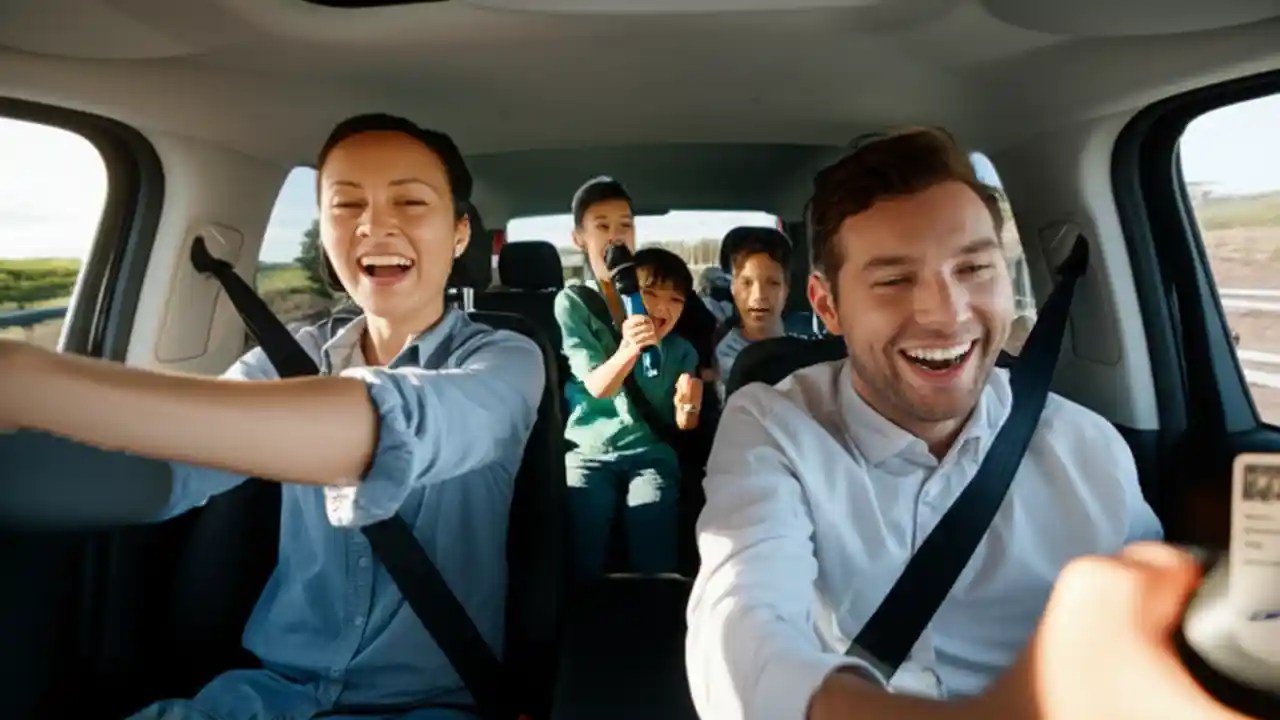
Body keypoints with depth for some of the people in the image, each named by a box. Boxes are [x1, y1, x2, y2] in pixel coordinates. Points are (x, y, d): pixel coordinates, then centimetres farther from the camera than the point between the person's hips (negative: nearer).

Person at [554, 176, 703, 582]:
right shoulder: (572, 302, 3)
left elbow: (681, 425, 12)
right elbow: (597, 386, -9)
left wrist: (688, 406, -12)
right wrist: (628, 349, -29)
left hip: (650, 452, 2)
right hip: (590, 450, -1)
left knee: (657, 572, -21)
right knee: (583, 572, -23)